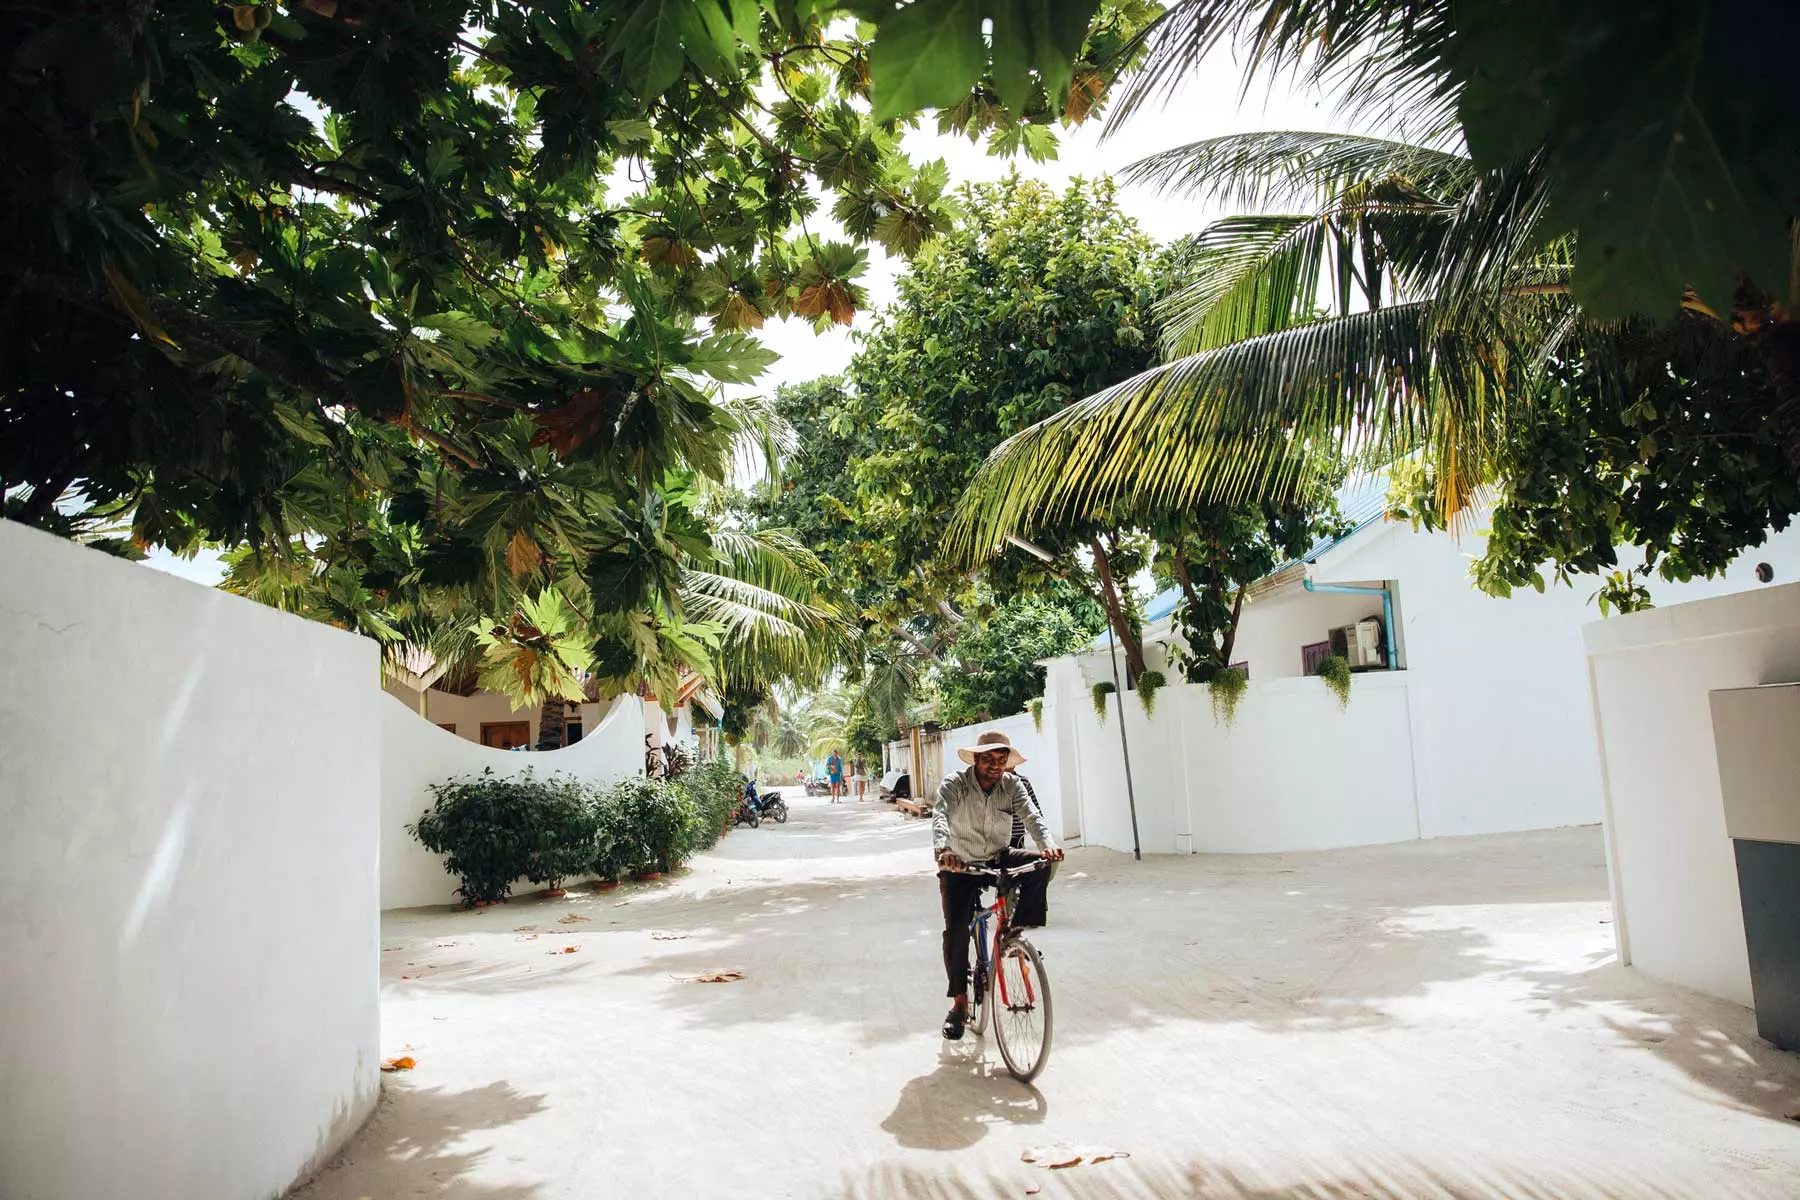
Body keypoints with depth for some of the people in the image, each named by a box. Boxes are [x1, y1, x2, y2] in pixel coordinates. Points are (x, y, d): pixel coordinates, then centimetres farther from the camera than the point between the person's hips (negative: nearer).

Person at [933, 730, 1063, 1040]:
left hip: (999, 858, 3)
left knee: (1041, 866, -24)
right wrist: (942, 850, -55)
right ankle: (959, 1003, 4)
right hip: (960, 866, -3)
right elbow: (940, 817, -34)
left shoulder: (1012, 785, -8)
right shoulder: (954, 785, -17)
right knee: (955, 930, -13)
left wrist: (1048, 843, -42)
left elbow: (1031, 816, -20)